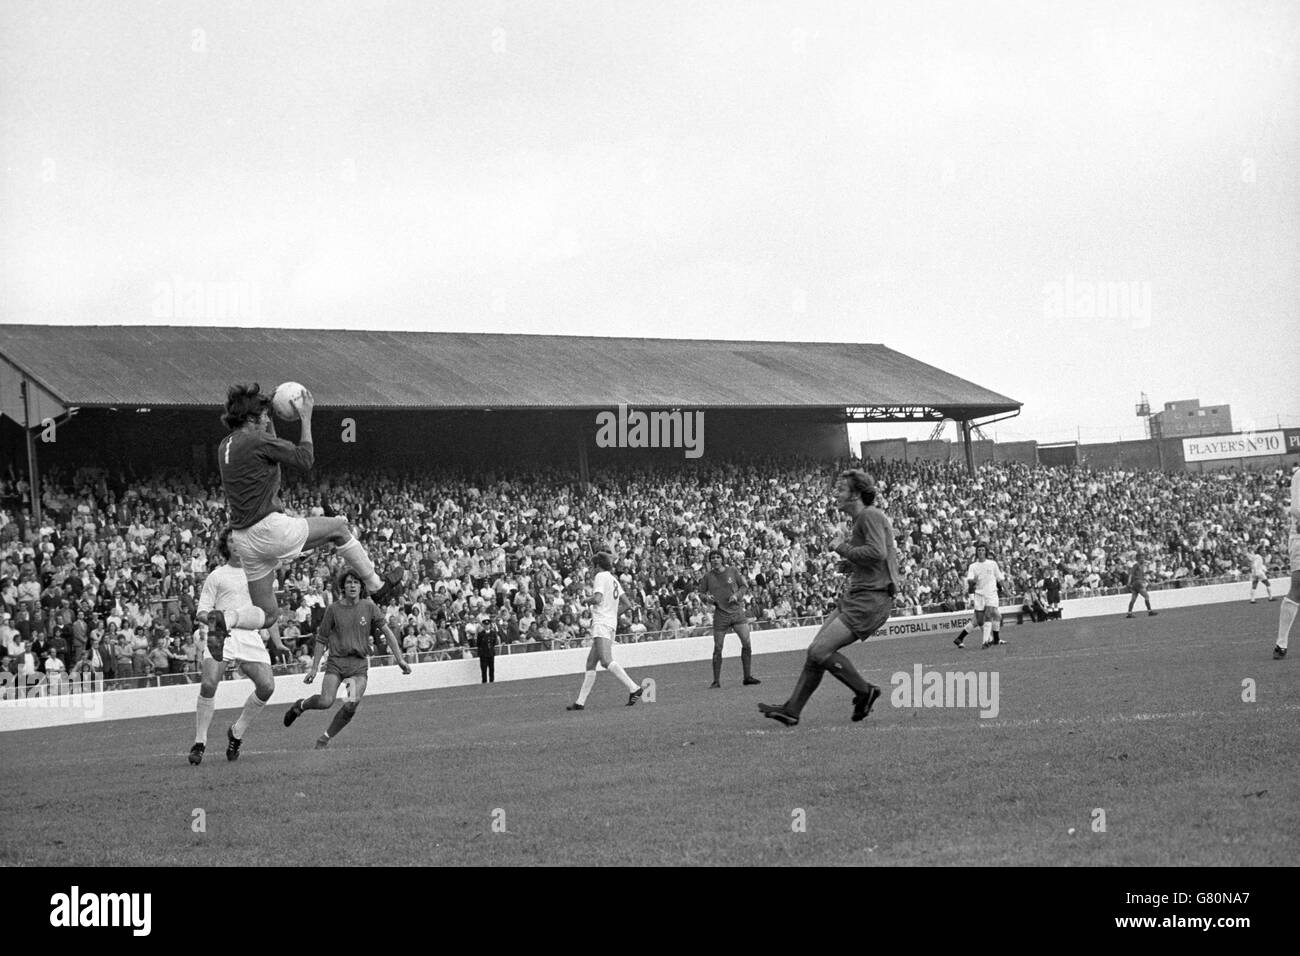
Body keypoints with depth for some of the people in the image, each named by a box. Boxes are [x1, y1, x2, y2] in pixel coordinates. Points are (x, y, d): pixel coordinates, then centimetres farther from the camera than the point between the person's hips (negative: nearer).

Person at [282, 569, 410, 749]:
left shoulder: (369, 607, 3)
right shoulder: (333, 609, 1)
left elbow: (386, 632, 5)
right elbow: (321, 641, 7)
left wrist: (400, 659, -1)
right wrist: (314, 668, 4)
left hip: (359, 663, 1)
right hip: (336, 661, -1)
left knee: (352, 705, -17)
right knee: (326, 701, -18)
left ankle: (325, 738, 2)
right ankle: (300, 706, 14)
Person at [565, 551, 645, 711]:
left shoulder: (601, 576, -5)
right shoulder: (613, 580, 20)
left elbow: (597, 599, -19)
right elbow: (626, 603, 20)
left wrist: (586, 600, 1)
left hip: (601, 624, -10)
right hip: (611, 623, 10)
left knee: (606, 661, -22)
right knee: (590, 662, 11)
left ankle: (634, 688, -32)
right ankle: (581, 702, 12)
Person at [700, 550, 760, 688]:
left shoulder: (732, 571, 2)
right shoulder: (707, 576, 2)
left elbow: (743, 586, 11)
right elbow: (701, 593, 11)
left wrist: (737, 595, -8)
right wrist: (707, 597, -11)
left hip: (737, 611, 1)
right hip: (720, 614, -1)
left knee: (746, 643, -6)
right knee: (718, 648, 0)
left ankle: (748, 677, 4)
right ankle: (716, 681, 9)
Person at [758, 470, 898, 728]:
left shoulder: (870, 516, -11)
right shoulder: (860, 519, 19)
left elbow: (877, 552, -27)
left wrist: (842, 548, -14)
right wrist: (850, 563, 10)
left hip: (869, 600, -10)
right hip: (853, 598, 10)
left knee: (820, 651, -15)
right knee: (815, 651, 6)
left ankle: (865, 691, 1)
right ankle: (792, 709, 9)